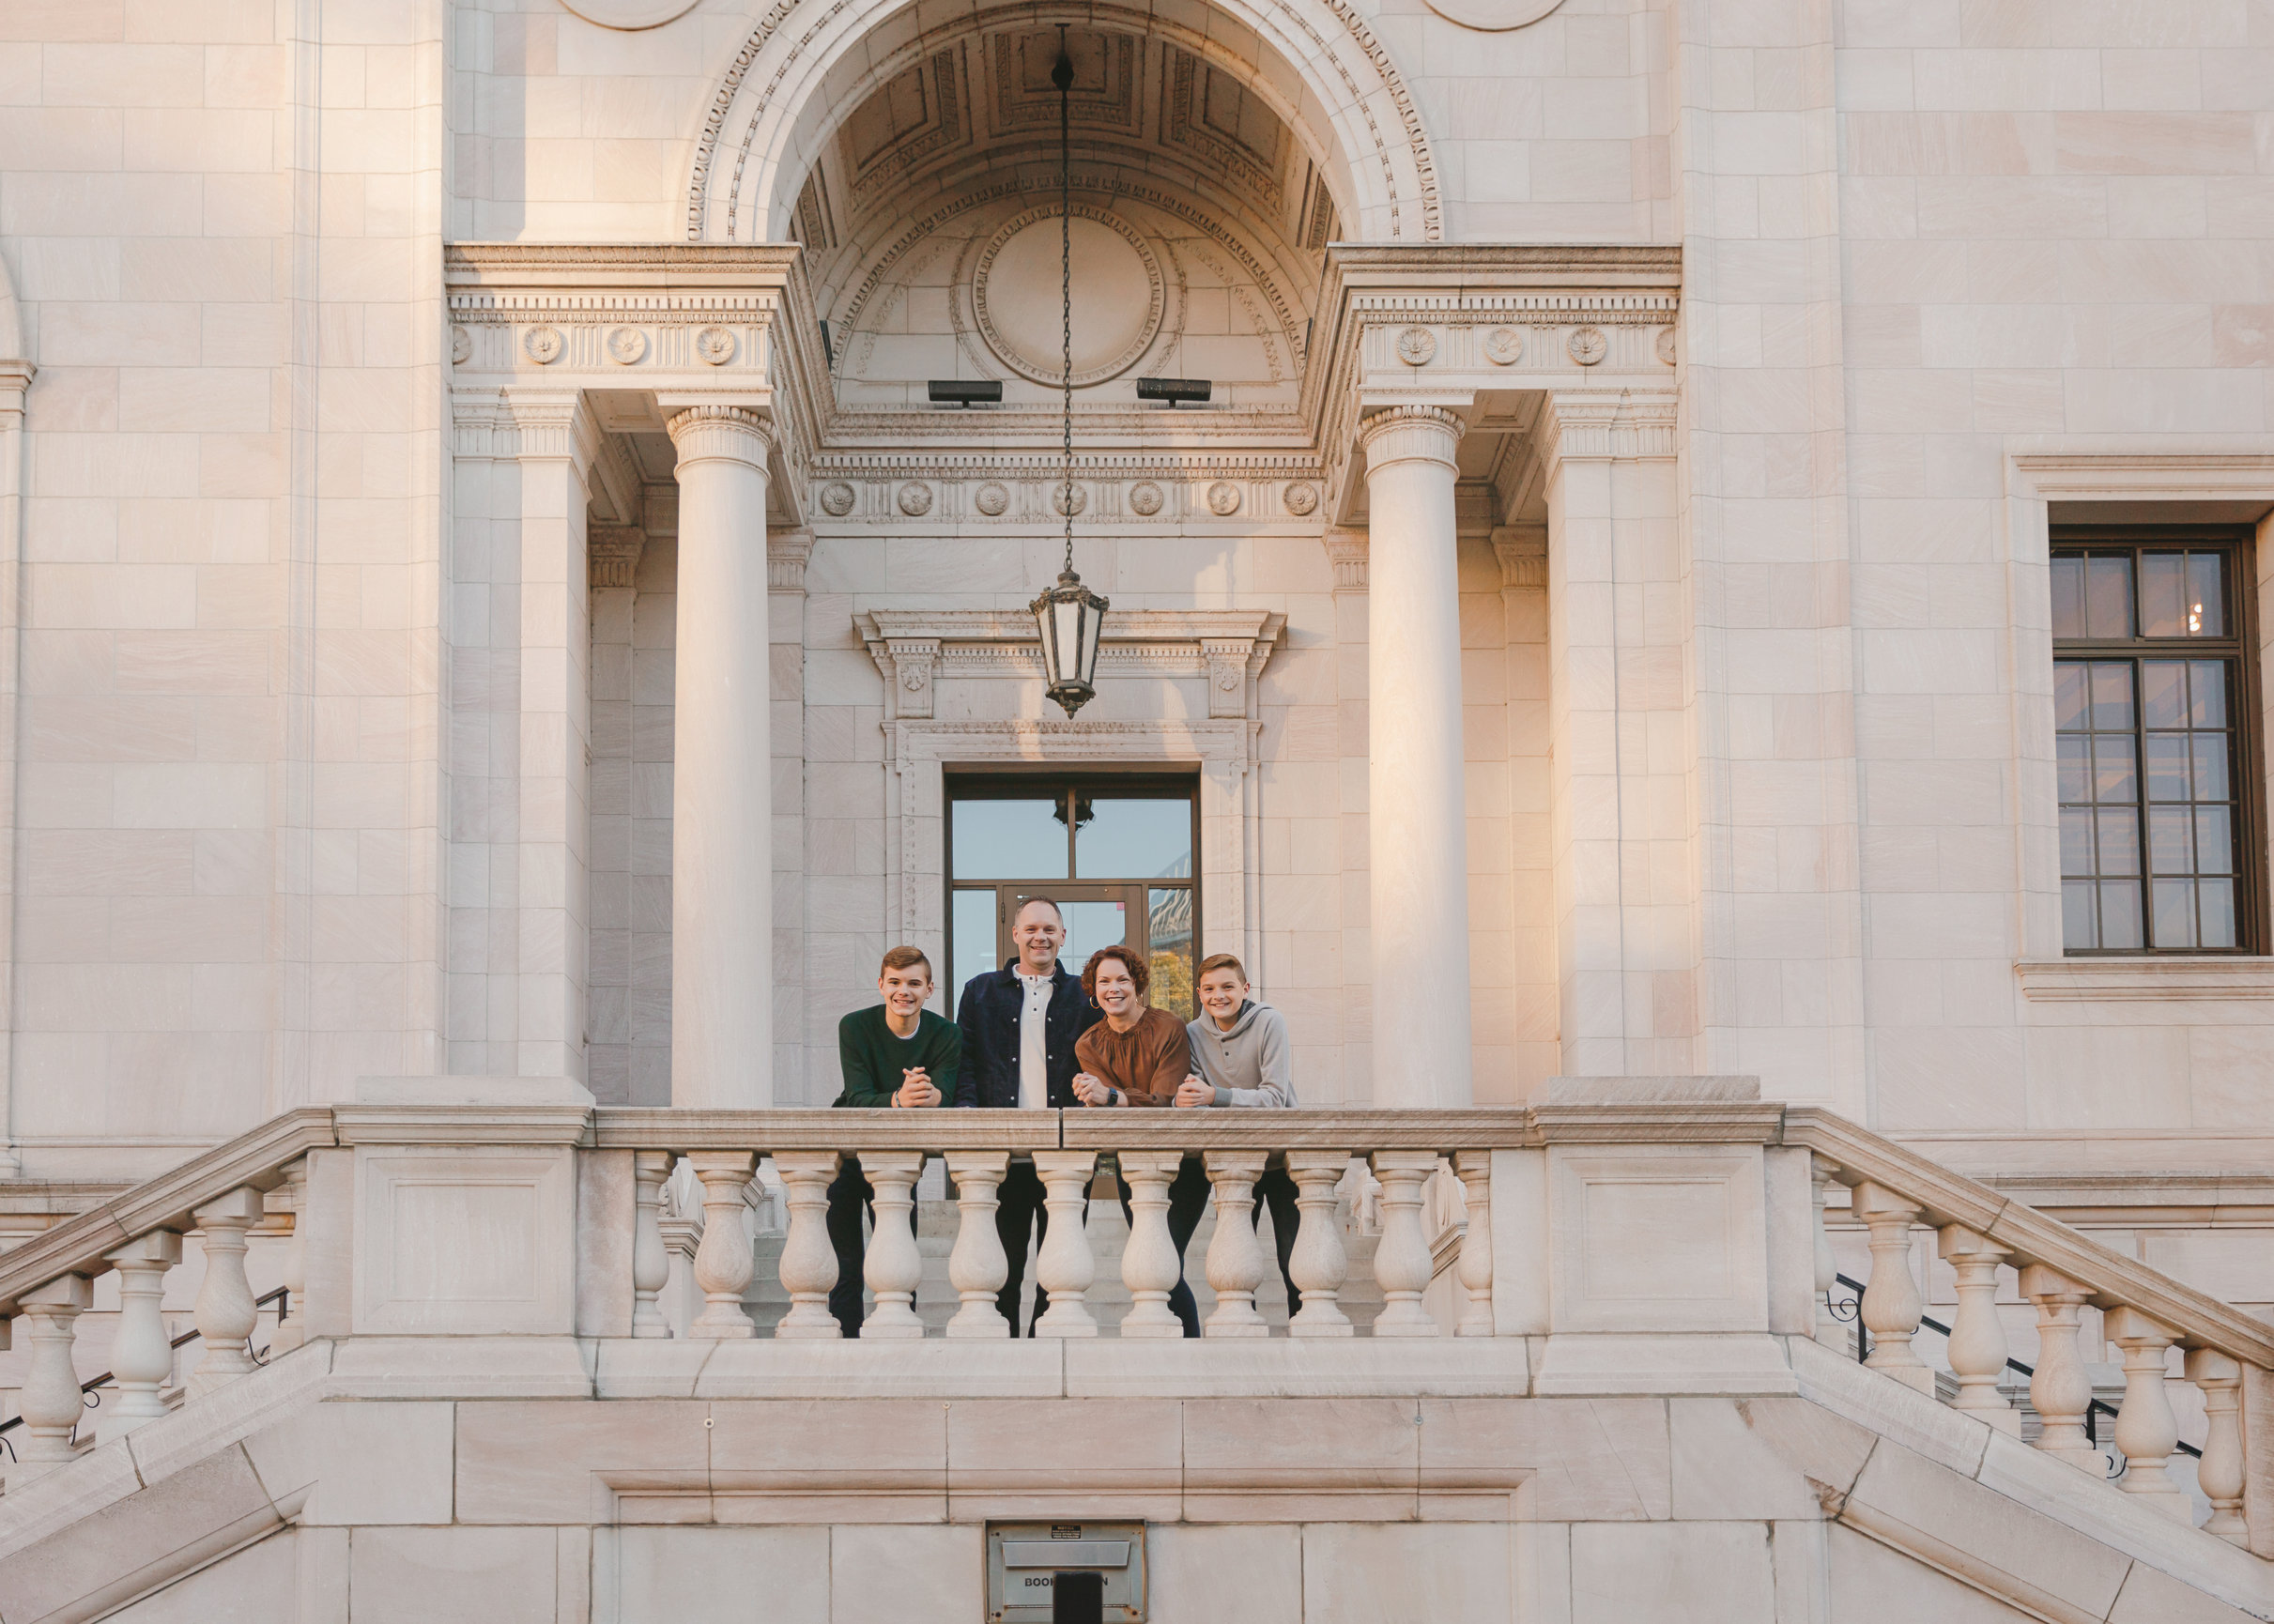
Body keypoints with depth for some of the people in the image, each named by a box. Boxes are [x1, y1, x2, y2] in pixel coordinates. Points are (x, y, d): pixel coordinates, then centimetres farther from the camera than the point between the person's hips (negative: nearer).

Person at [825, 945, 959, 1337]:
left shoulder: (946, 1035, -10)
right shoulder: (855, 1027, -15)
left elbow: (942, 1097, -21)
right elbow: (858, 1099, -25)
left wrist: (928, 1095, -45)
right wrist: (899, 1101, -46)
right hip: (844, 1153, -1)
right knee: (844, 1262, 3)